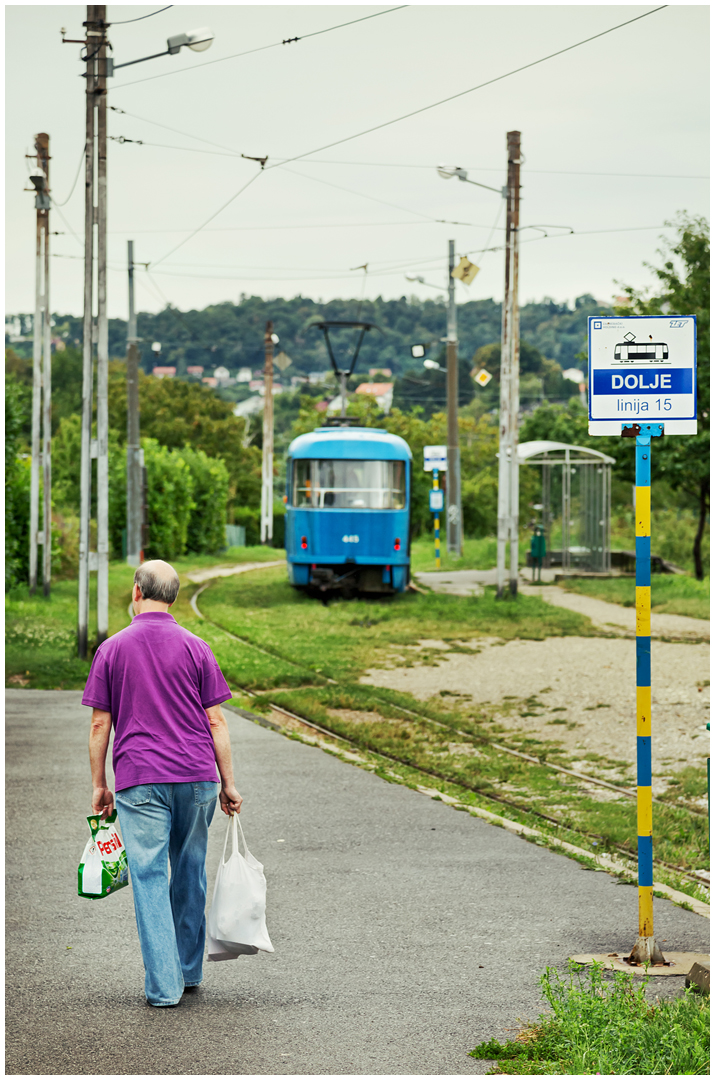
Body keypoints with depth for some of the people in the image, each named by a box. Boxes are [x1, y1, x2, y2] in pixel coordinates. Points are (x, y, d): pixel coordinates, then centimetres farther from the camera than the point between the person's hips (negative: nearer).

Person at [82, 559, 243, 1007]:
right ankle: (189, 969, 25)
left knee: (150, 878, -1)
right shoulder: (195, 648, 3)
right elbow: (216, 722, 2)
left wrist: (99, 785, 11)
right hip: (196, 776, 2)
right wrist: (228, 784, 8)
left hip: (139, 780, -2)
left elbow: (100, 725, 2)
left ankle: (164, 984, -6)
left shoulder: (112, 650, 1)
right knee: (190, 873, 16)